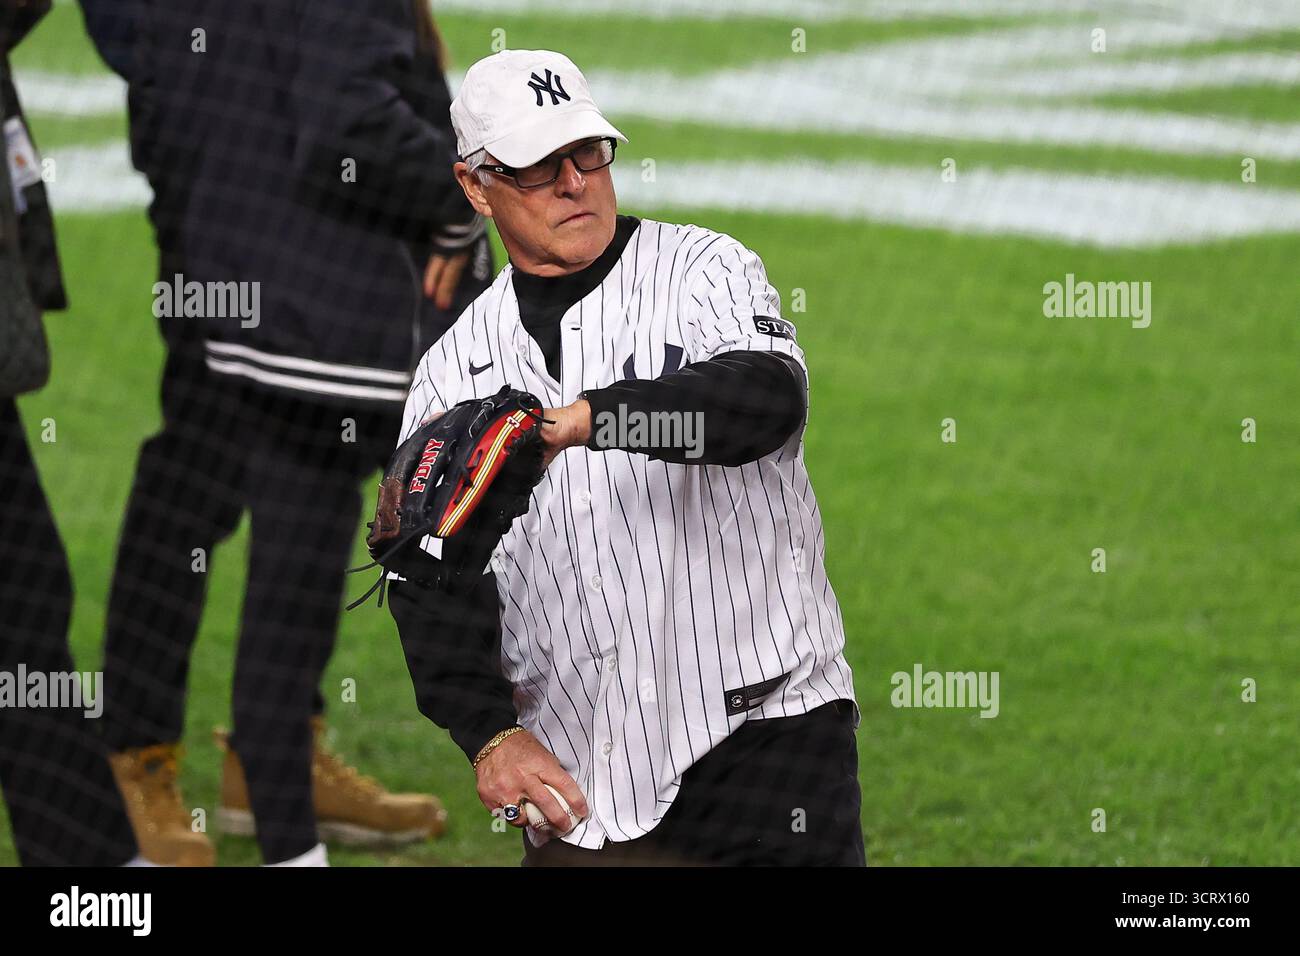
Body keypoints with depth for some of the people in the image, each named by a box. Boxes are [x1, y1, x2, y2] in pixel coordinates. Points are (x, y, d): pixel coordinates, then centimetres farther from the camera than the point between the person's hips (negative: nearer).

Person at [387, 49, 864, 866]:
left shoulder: (704, 270, 1)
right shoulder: (454, 371, 12)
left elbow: (769, 399, -20)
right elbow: (431, 582, 5)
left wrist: (585, 420, -33)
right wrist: (488, 732, -11)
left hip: (762, 732, -4)